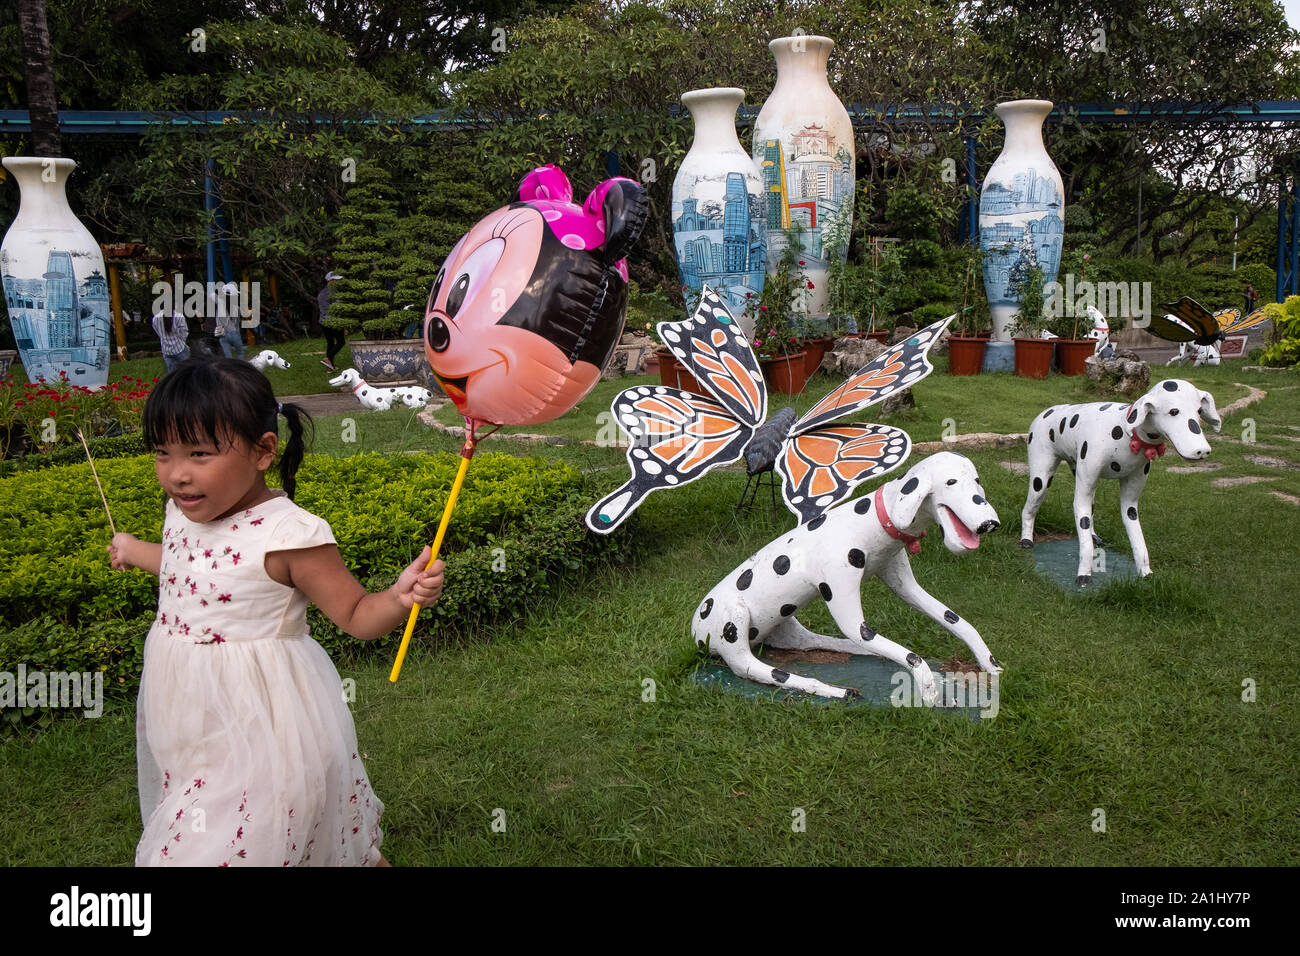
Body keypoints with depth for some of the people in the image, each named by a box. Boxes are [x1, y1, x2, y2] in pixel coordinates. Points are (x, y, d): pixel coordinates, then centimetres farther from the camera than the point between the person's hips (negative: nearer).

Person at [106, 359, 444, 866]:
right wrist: (137, 552, 38)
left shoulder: (287, 534, -24)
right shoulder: (185, 511, -2)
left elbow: (356, 615, -17)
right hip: (194, 724, 8)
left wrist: (398, 598, -37)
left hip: (257, 733, -8)